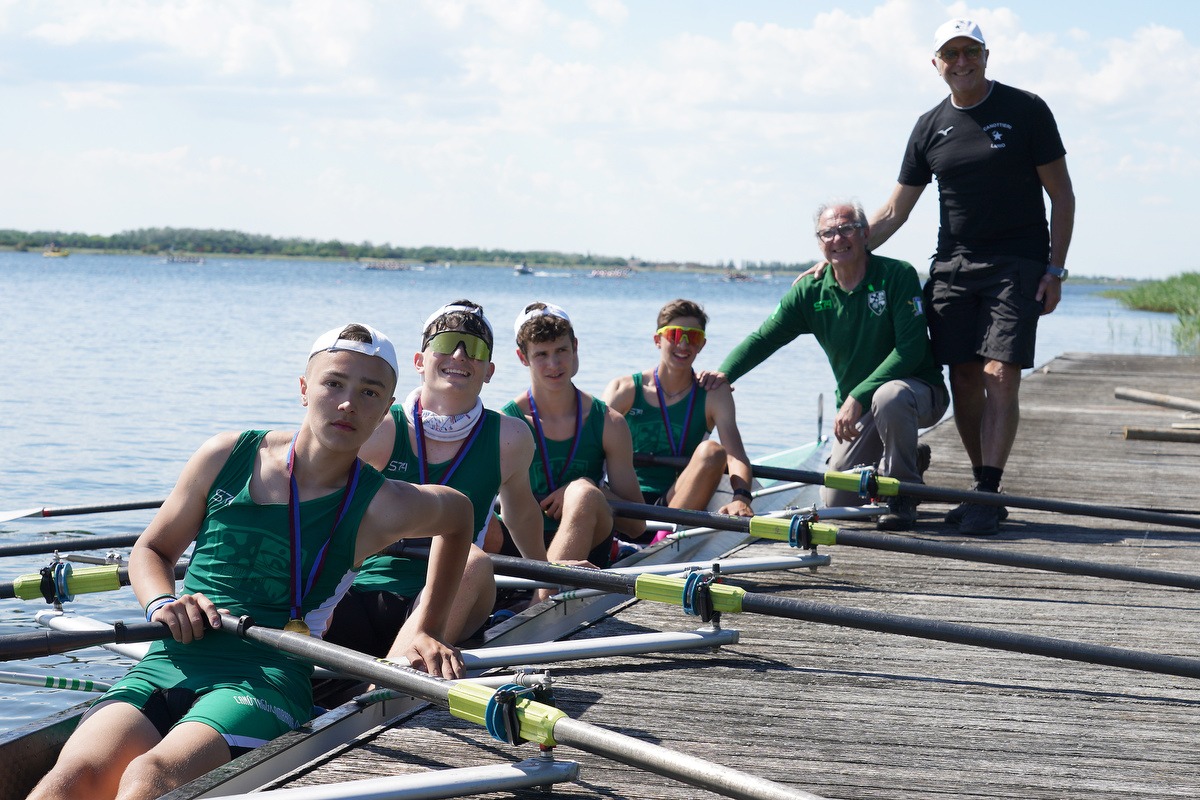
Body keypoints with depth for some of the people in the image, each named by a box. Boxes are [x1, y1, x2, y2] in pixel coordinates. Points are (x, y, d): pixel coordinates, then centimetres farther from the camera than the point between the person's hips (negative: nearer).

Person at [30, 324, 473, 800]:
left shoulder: (380, 507, 6)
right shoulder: (227, 457, 11)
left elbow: (458, 512, 28)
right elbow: (151, 550, 23)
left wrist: (429, 633, 27)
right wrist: (162, 604, 0)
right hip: (166, 666, 3)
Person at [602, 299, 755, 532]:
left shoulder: (714, 394, 6)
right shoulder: (624, 390, 6)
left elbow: (735, 452, -10)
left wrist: (741, 496, -32)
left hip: (680, 505, 0)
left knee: (711, 451, -28)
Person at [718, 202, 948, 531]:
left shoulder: (897, 275, -16)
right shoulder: (810, 291, -3)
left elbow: (911, 348, -24)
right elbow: (762, 339, -4)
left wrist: (857, 398, -31)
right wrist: (721, 374, -23)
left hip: (922, 392, -5)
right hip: (859, 409, 5)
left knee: (889, 396, -40)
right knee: (835, 500, -2)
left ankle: (904, 494, -17)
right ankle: (911, 461, 25)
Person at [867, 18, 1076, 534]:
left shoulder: (1026, 111, -2)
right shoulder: (930, 129, 8)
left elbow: (1061, 195, 0)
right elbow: (893, 212, 12)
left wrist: (1055, 270, -7)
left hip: (1017, 264, -4)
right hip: (953, 266, 4)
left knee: (1000, 376, -14)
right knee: (964, 381, 2)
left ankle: (988, 496, -15)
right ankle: (983, 488, 13)